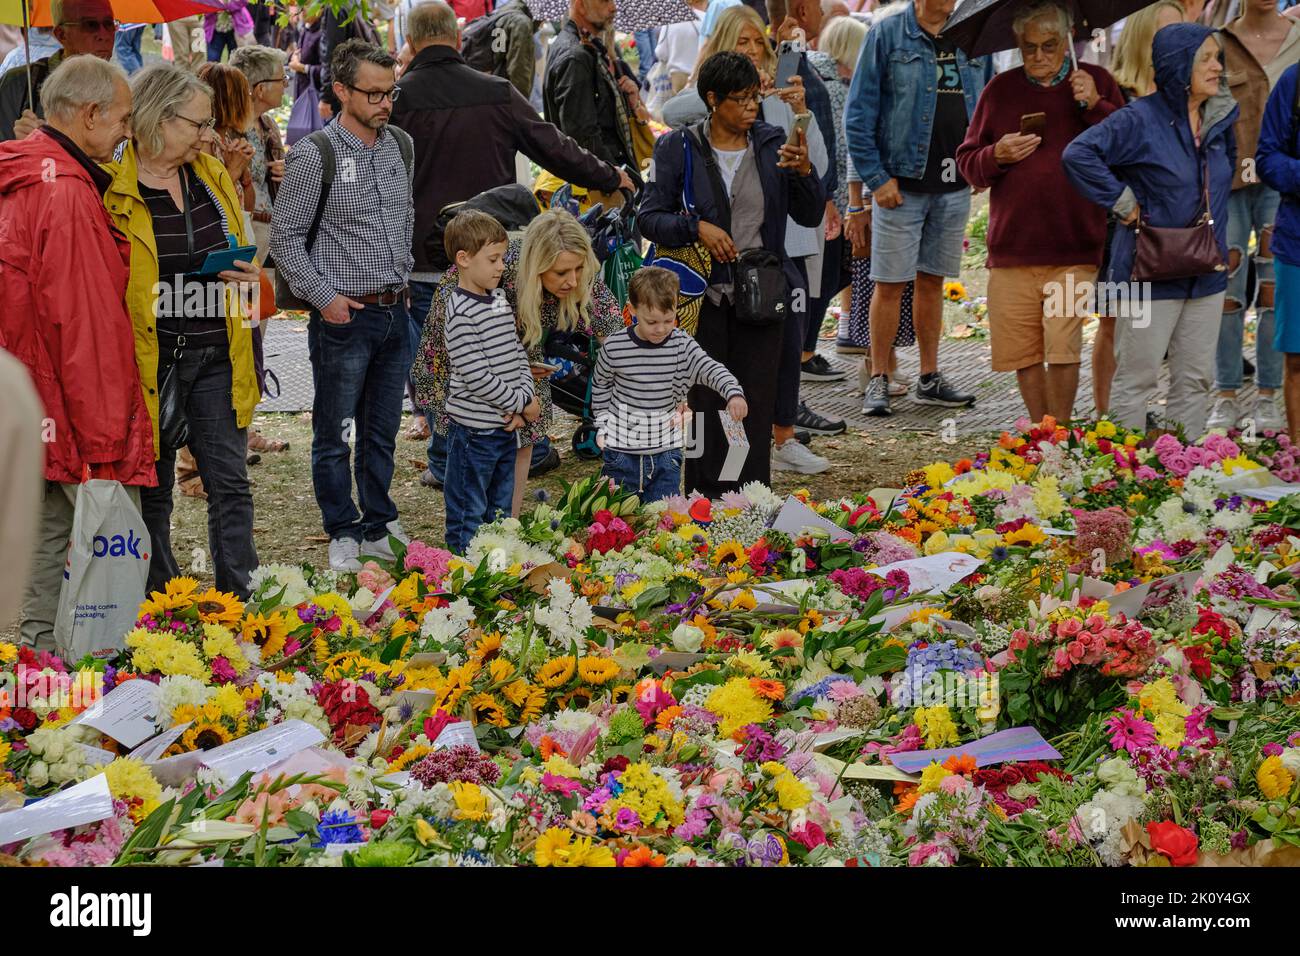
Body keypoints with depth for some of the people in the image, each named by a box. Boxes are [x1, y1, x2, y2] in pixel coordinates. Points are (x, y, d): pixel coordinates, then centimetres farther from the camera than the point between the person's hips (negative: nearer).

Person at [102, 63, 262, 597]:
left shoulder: (214, 177, 9)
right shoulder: (111, 190, -9)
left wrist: (246, 277, 1)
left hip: (215, 357, 4)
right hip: (149, 362, -4)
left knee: (230, 483, 0)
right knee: (151, 491, 9)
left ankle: (241, 600, 4)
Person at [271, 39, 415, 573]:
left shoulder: (400, 145, 7)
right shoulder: (313, 156, -12)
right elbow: (285, 237, -9)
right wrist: (324, 296, -13)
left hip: (395, 312, 6)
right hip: (344, 315, -6)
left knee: (382, 432, 14)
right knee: (335, 434, 4)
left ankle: (378, 528, 25)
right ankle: (343, 534, 16)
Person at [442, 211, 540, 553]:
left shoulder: (499, 302, 9)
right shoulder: (461, 312, -18)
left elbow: (518, 354, 12)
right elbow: (476, 376, -22)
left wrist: (523, 399, -6)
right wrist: (522, 404, -14)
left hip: (507, 425, 8)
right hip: (475, 430, -8)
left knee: (500, 512, 19)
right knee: (469, 515, 2)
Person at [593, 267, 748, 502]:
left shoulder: (681, 345, -8)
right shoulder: (614, 348, -9)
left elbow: (710, 370, -20)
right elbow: (601, 385, 9)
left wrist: (733, 393, -39)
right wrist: (604, 424, 6)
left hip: (666, 454, 1)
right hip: (622, 453, -1)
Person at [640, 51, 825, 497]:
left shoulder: (772, 145, 7)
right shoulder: (678, 147, 1)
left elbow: (810, 216, 7)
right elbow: (650, 216, 0)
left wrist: (804, 172, -11)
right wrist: (697, 228, -16)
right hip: (703, 296, -2)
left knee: (756, 404, 2)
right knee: (706, 402, 1)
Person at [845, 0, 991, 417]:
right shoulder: (886, 35, -4)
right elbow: (858, 114, -6)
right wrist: (876, 177, -11)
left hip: (954, 188, 4)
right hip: (901, 186, -4)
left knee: (933, 282, 12)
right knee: (890, 284, -1)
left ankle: (930, 378, 20)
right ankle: (879, 380, 8)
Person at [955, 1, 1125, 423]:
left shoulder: (1096, 83, 6)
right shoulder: (1000, 90, 11)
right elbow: (967, 164, 14)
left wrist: (1096, 106, -12)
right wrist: (996, 156, -7)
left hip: (1074, 249, -2)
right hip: (1011, 247, 2)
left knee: (1063, 348, -10)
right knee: (1022, 351, 5)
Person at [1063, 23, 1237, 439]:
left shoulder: (1218, 120, 7)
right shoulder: (1140, 119, -14)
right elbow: (1078, 154, -24)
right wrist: (1122, 201, -19)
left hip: (1206, 275, 7)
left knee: (1195, 380, 11)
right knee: (1136, 379, 1)